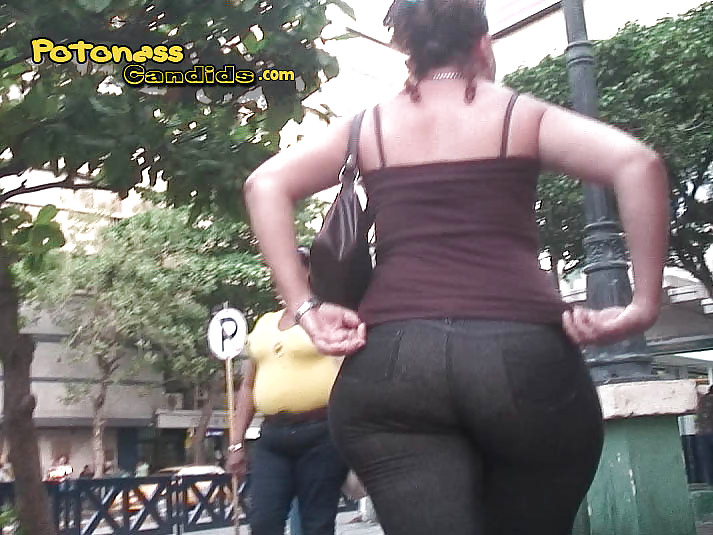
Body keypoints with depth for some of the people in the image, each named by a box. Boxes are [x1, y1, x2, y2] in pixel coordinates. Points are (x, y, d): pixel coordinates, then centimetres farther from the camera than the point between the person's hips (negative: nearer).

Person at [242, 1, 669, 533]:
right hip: (524, 355, -1)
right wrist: (645, 304, -1)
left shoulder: (368, 126, 18)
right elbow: (637, 164, -2)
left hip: (391, 360, 1)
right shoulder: (524, 115, 13)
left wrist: (304, 306, 2)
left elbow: (266, 185, 8)